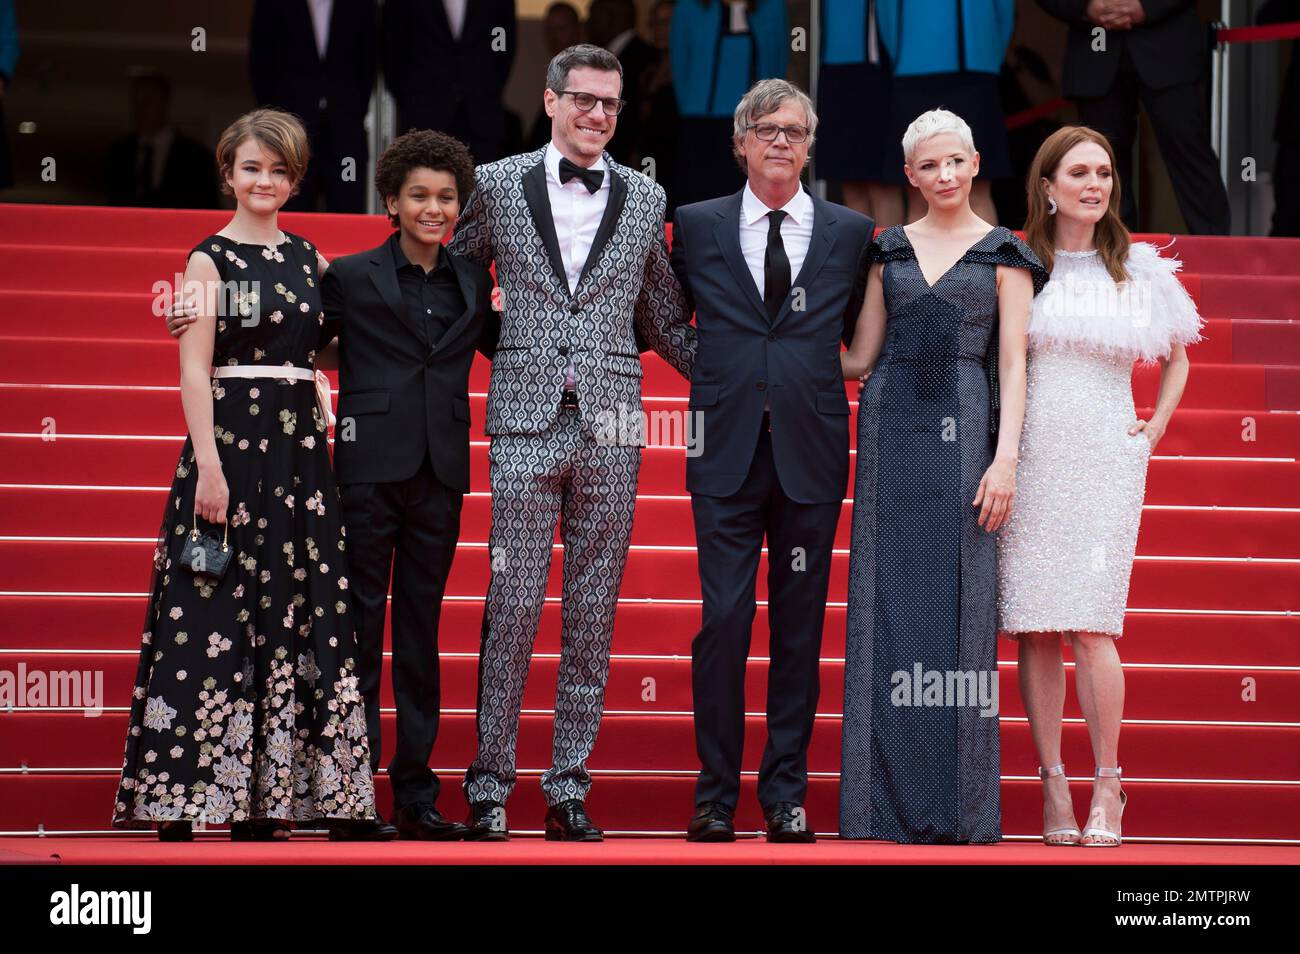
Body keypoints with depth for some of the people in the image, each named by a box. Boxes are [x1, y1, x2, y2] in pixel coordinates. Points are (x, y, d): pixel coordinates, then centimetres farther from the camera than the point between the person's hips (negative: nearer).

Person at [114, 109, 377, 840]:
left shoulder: (308, 258, 13)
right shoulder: (211, 259, -2)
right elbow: (194, 369, -8)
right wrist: (208, 465, -16)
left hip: (301, 449, 6)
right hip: (230, 443, -6)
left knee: (292, 617, 4)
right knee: (213, 618, -6)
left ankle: (266, 796, 9)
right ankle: (182, 803, -4)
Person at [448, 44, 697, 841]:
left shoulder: (646, 199, 11)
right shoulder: (498, 184, 5)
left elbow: (663, 317, 16)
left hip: (610, 424, 2)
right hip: (525, 421, -2)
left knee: (593, 614, 4)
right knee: (513, 604, -3)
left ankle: (569, 787, 11)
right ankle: (489, 785, 5)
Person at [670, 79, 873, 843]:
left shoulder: (852, 233, 8)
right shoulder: (696, 226, 8)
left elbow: (862, 339, 15)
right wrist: (712, 376, 7)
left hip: (811, 454, 1)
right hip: (726, 450, -1)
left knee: (801, 628, 4)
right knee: (723, 621, -4)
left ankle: (787, 794, 11)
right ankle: (716, 793, 4)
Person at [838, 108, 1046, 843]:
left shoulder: (1004, 255, 4)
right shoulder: (891, 251, 13)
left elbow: (1013, 363, -1)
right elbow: (861, 357, 15)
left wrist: (1006, 458, -11)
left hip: (964, 435, -3)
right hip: (892, 431, 3)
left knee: (960, 606, -4)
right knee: (890, 608, 1)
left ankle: (962, 804, 0)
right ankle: (891, 800, 4)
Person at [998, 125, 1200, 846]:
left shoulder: (1141, 270, 8)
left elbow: (1176, 359, 23)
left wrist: (1156, 428, 11)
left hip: (1104, 460, -1)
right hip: (1027, 461, 1)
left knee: (1089, 625, -11)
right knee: (1034, 630, -2)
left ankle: (1107, 787, -1)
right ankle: (1053, 788, 3)